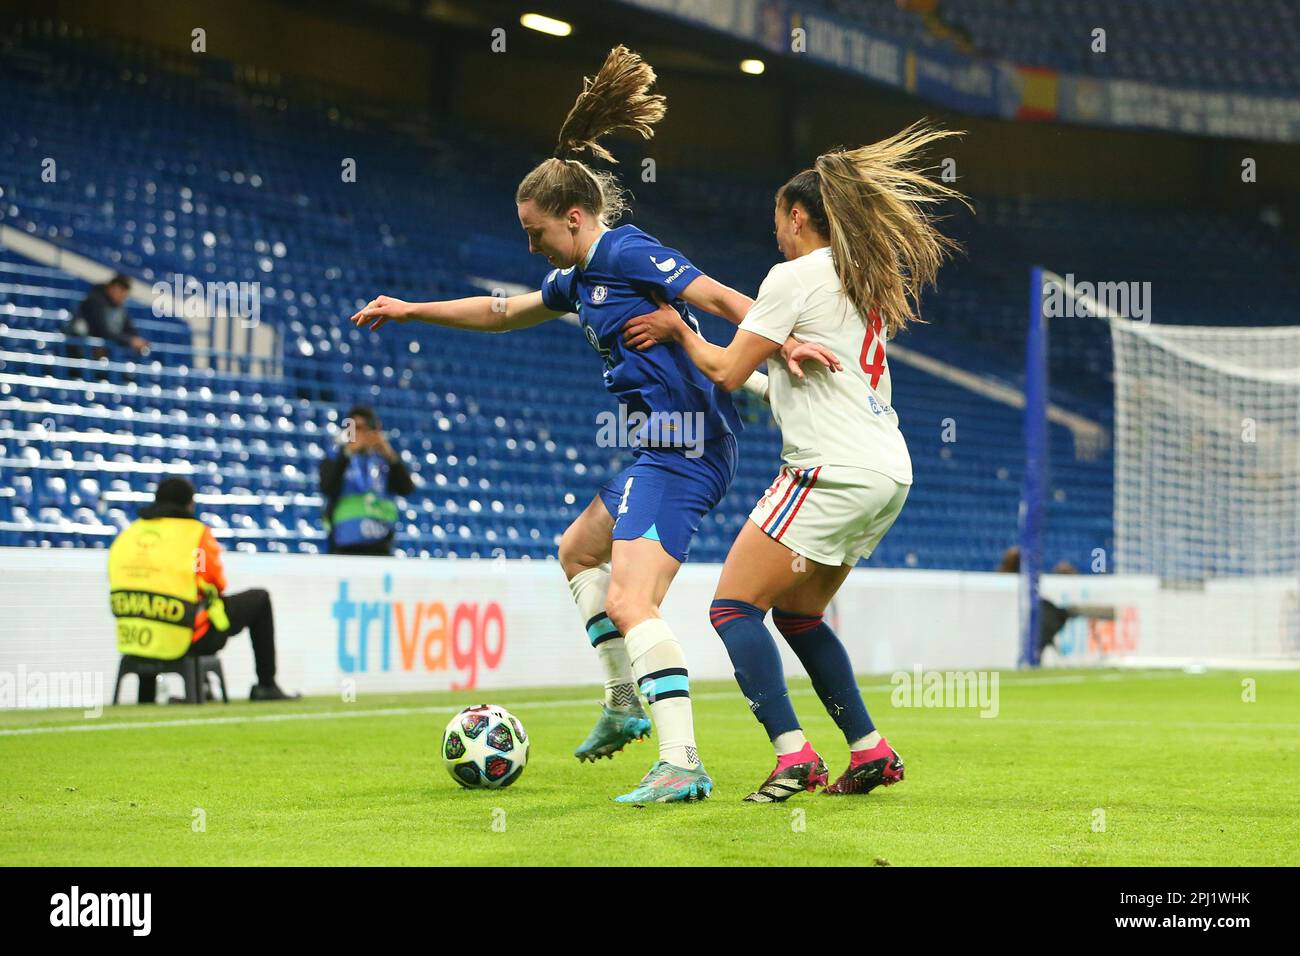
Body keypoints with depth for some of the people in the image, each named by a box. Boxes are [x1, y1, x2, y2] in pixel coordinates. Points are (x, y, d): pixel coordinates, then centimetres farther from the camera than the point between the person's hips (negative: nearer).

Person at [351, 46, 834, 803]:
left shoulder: (627, 252, -12)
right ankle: (625, 704, 32)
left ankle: (683, 763, -26)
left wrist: (784, 343, -35)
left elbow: (722, 298, -21)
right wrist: (412, 311, 34)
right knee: (579, 550, 28)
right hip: (665, 448, 11)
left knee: (630, 602, -19)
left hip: (681, 448, -11)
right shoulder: (581, 276, 17)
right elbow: (503, 312, 32)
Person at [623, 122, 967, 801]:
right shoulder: (867, 280, 18)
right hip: (888, 473, 9)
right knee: (797, 614, 20)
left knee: (733, 607, -7)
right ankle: (870, 751, 16)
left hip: (833, 472, -9)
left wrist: (677, 329, 9)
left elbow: (727, 370, -6)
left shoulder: (794, 276, -7)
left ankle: (792, 754, -20)